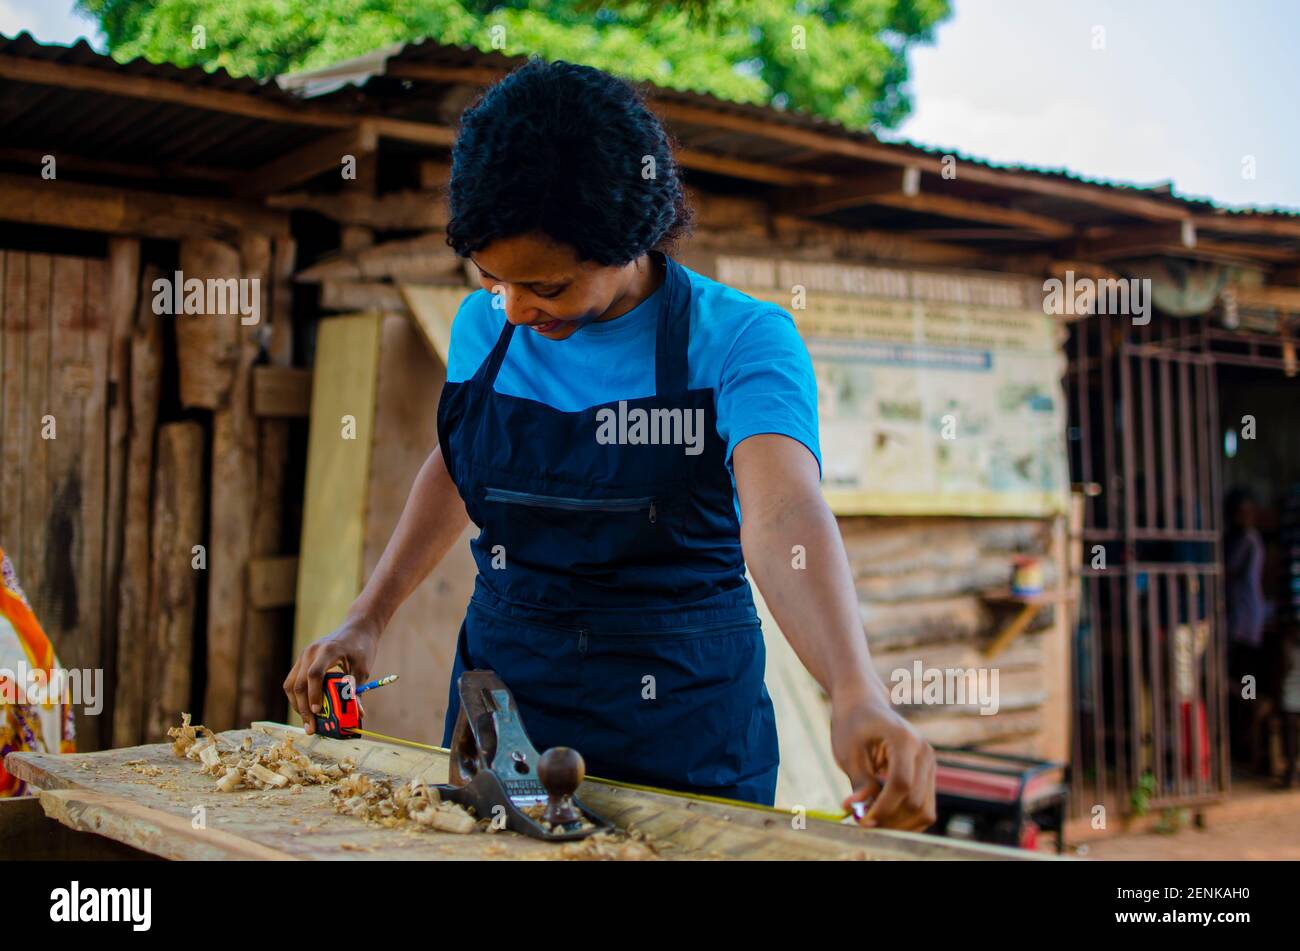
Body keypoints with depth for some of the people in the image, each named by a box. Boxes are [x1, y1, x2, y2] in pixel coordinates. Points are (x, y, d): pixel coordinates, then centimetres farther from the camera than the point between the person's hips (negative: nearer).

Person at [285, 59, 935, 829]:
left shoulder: (740, 340, -16)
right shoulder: (483, 324, -2)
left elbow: (783, 517, -32)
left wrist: (858, 693, -48)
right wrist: (368, 619, 8)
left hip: (682, 731, -3)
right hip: (499, 695, 4)